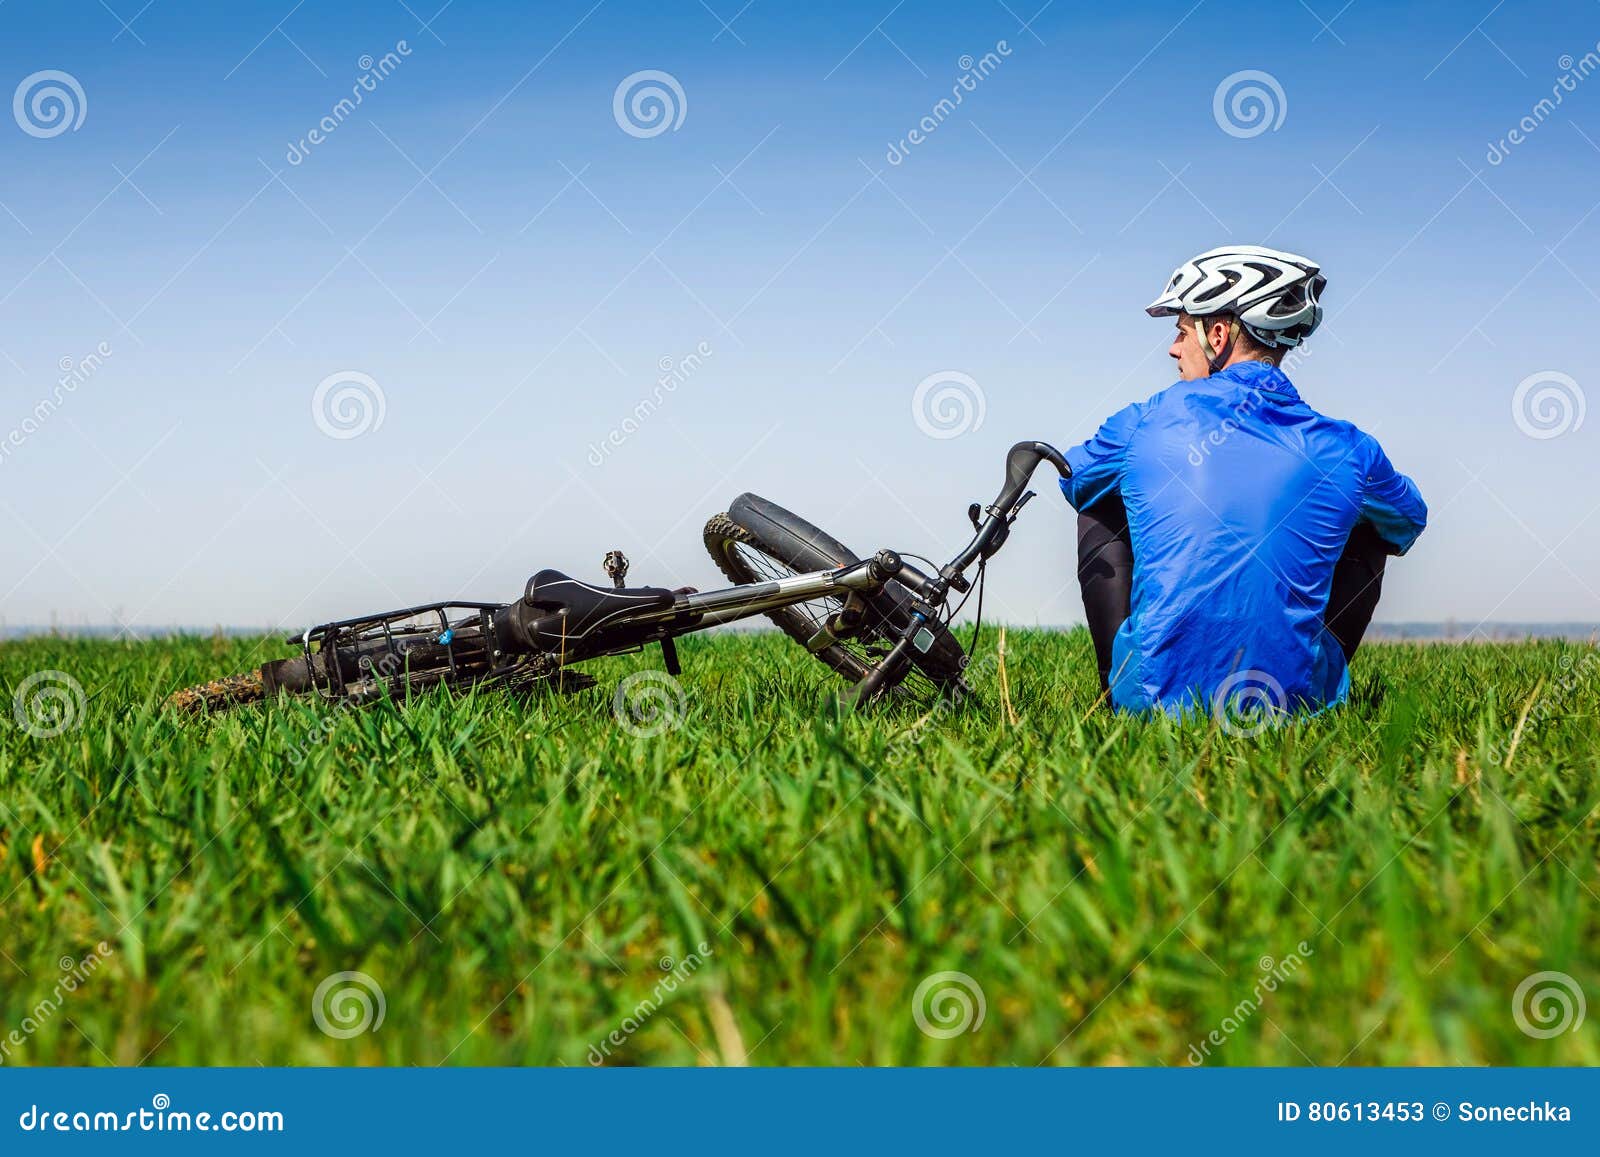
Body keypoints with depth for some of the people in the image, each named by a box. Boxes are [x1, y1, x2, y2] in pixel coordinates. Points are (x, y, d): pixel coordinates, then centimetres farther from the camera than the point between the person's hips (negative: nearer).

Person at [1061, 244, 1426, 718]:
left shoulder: (1147, 422, -2)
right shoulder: (1346, 450, 0)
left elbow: (1073, 481, 22)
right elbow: (1407, 527, 23)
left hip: (1154, 698, -1)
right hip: (1293, 704, 1)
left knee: (1099, 508, 22)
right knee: (1369, 536, 25)